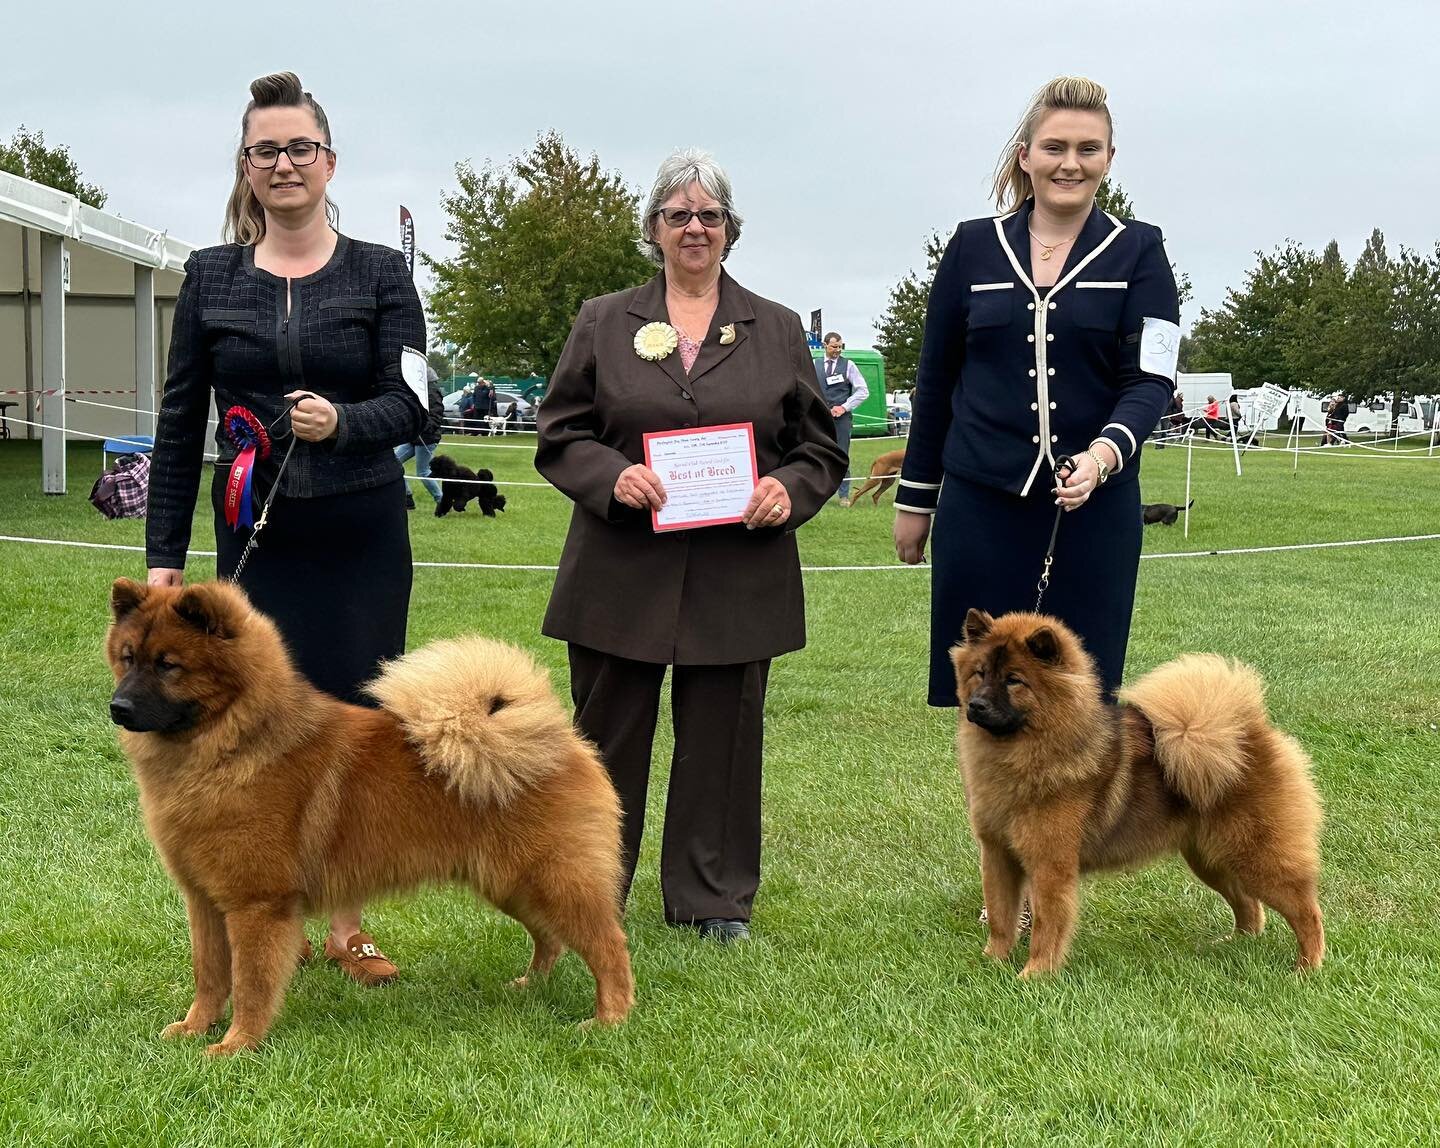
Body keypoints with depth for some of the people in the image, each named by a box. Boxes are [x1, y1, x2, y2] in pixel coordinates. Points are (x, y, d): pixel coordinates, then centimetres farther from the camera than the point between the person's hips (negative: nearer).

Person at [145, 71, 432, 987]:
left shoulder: (380, 276, 3)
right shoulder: (211, 278, 7)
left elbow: (411, 405, -4)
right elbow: (180, 423, 7)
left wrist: (342, 422, -26)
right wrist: (163, 553, 4)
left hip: (362, 540, 0)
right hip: (256, 539, 1)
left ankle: (347, 923, 17)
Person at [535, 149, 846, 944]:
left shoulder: (777, 330, 11)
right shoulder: (603, 324, 9)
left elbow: (821, 447, 12)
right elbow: (558, 438, 7)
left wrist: (789, 490, -9)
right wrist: (611, 477, -13)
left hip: (738, 574, 1)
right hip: (622, 574, 0)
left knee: (722, 739, 6)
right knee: (608, 736, 5)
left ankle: (715, 899, 19)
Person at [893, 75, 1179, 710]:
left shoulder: (1137, 251, 3)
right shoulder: (973, 247, 6)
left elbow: (1151, 377, -6)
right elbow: (935, 380, 11)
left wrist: (1104, 454, -25)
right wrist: (914, 498, 13)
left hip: (1096, 508, -1)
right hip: (980, 505, 1)